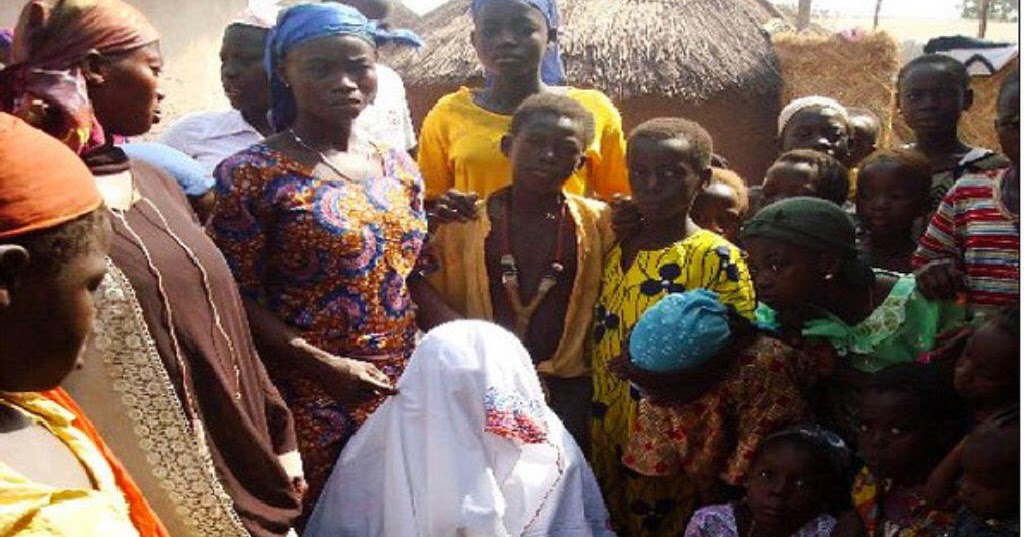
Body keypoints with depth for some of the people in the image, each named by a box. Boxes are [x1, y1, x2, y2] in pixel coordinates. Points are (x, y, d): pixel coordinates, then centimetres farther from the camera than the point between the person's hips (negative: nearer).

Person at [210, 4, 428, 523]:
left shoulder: (398, 166, 6)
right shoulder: (252, 174, -11)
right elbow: (238, 297, -13)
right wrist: (326, 366, -20)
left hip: (401, 391, 5)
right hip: (306, 398, -5)